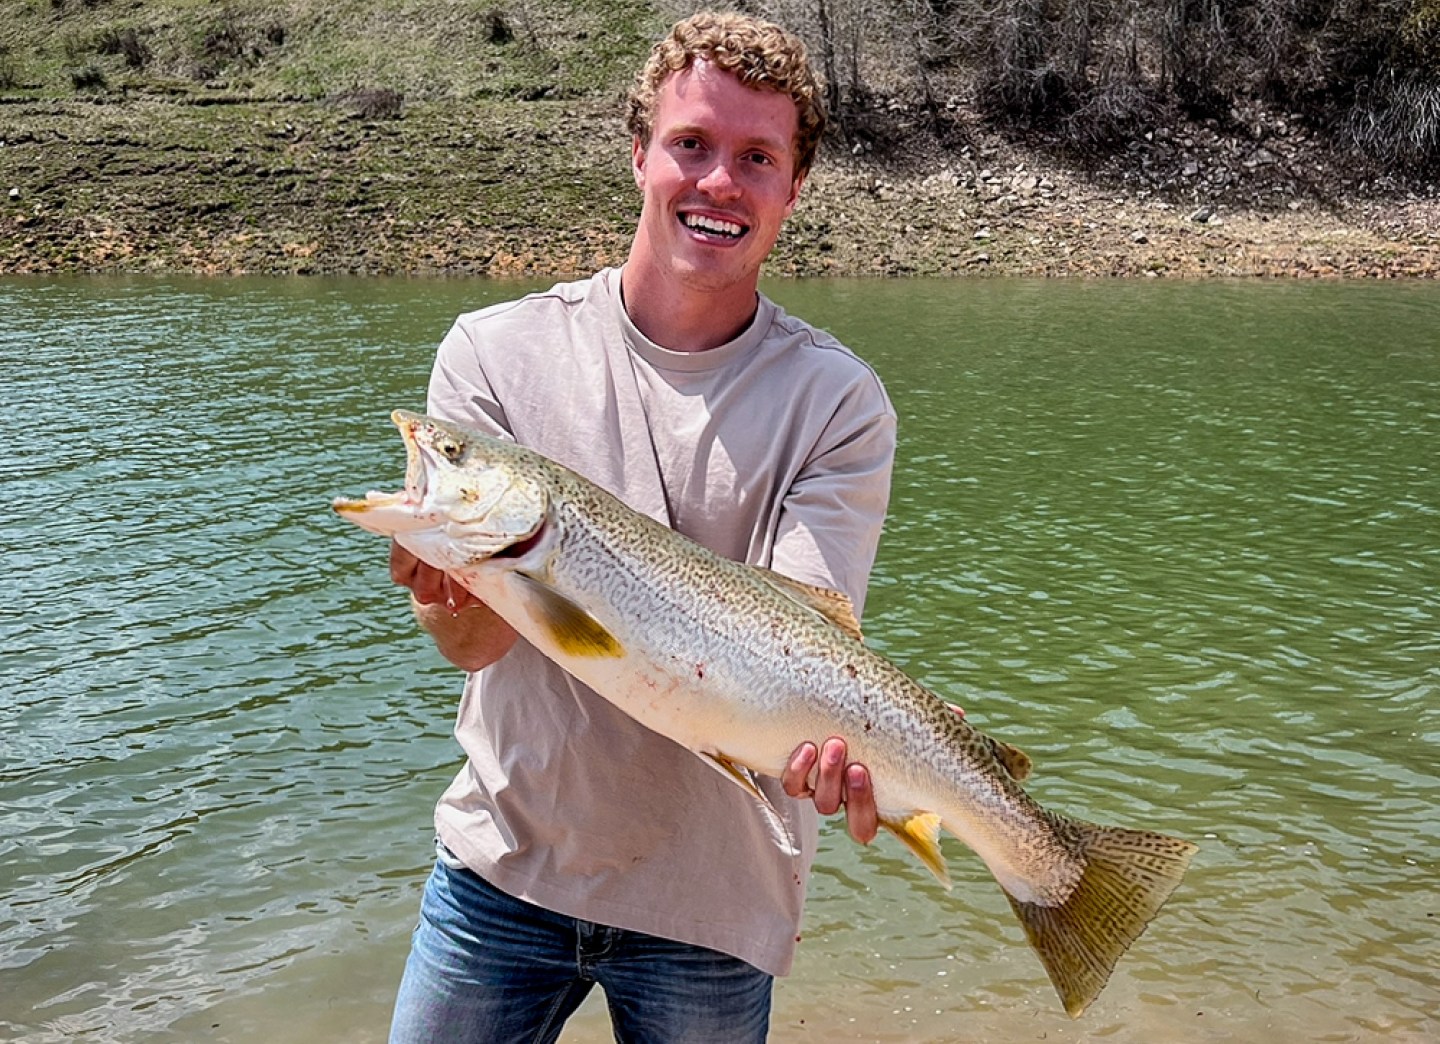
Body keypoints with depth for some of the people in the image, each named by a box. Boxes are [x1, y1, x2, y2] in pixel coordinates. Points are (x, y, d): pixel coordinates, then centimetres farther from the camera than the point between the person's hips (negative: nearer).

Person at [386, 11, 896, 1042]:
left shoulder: (837, 402, -9)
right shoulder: (498, 351, -7)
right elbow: (474, 643, -12)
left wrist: (816, 731, -39)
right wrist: (461, 593, -35)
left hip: (714, 894, 0)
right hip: (504, 866, 1)